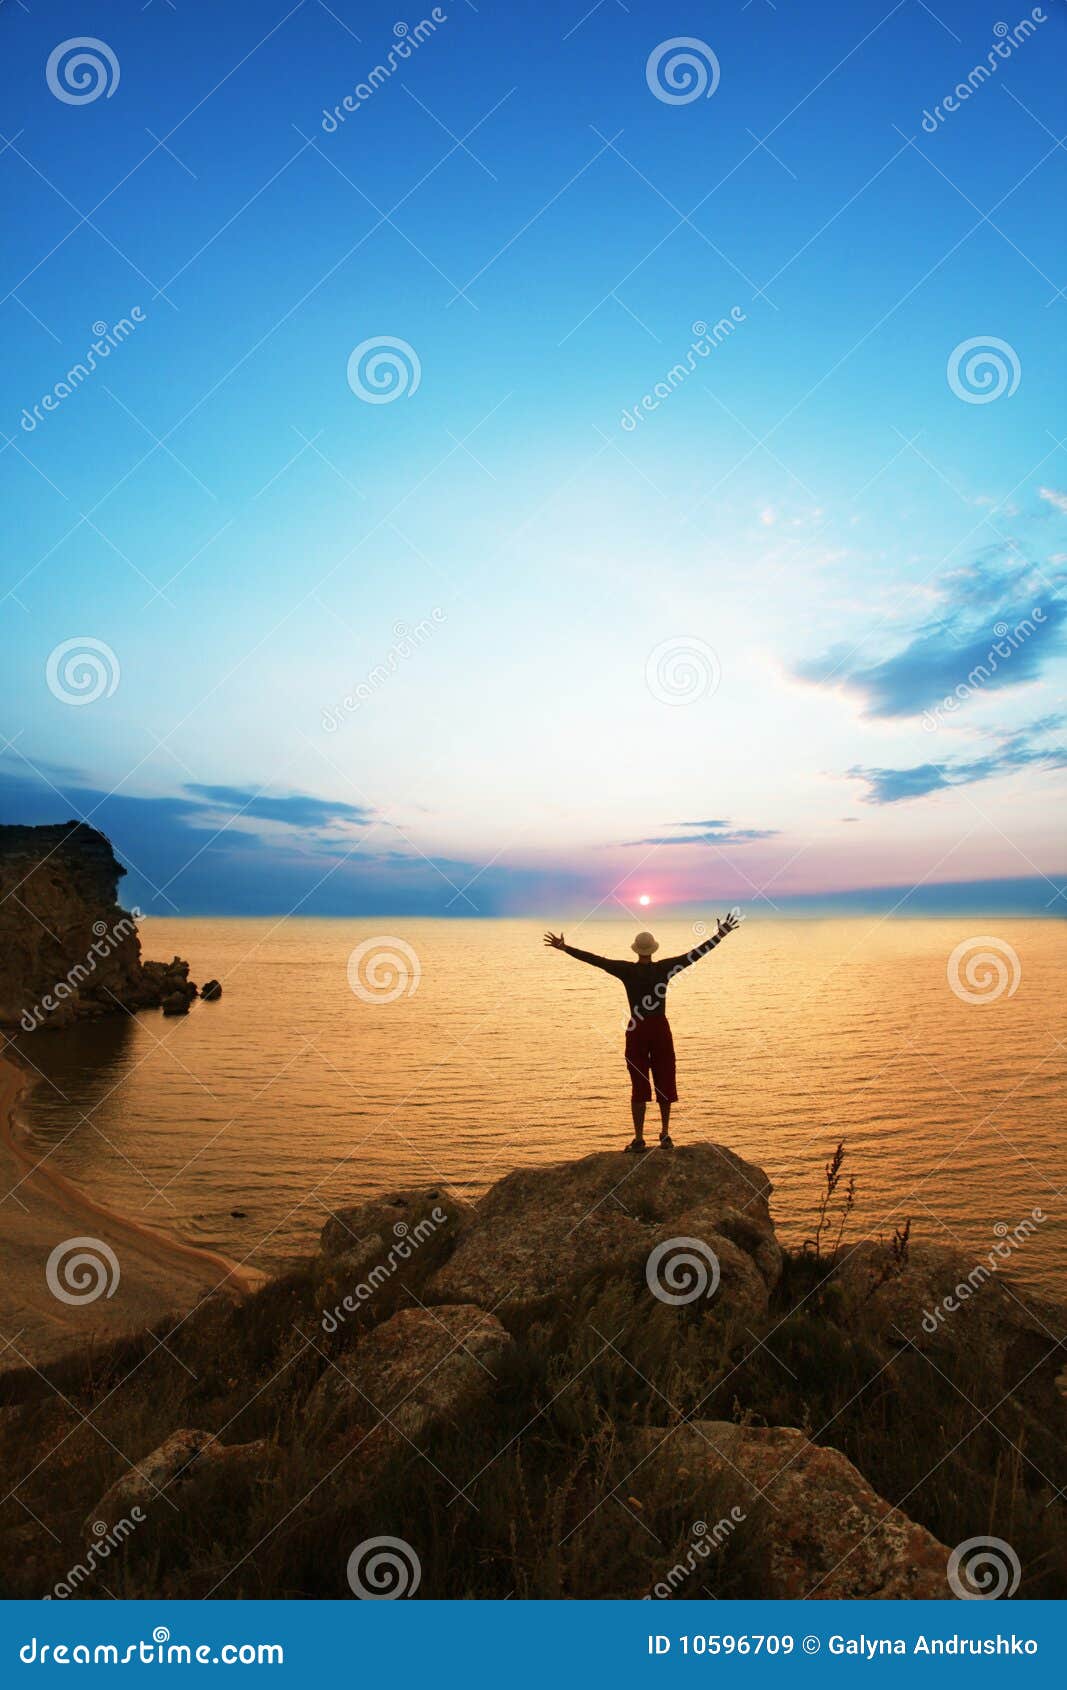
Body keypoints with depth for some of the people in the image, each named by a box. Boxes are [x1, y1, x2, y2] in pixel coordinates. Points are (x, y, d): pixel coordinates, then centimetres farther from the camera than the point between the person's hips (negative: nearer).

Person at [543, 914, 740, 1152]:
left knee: (639, 1085, 5)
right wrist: (720, 935, 6)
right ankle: (665, 1134, 22)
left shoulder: (627, 970, -7)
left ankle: (639, 1139, 5)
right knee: (664, 1082, 14)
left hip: (637, 1031, -1)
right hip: (660, 1029, 1)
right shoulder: (664, 968, -5)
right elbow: (696, 953, -1)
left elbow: (594, 959, -8)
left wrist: (564, 947, -4)